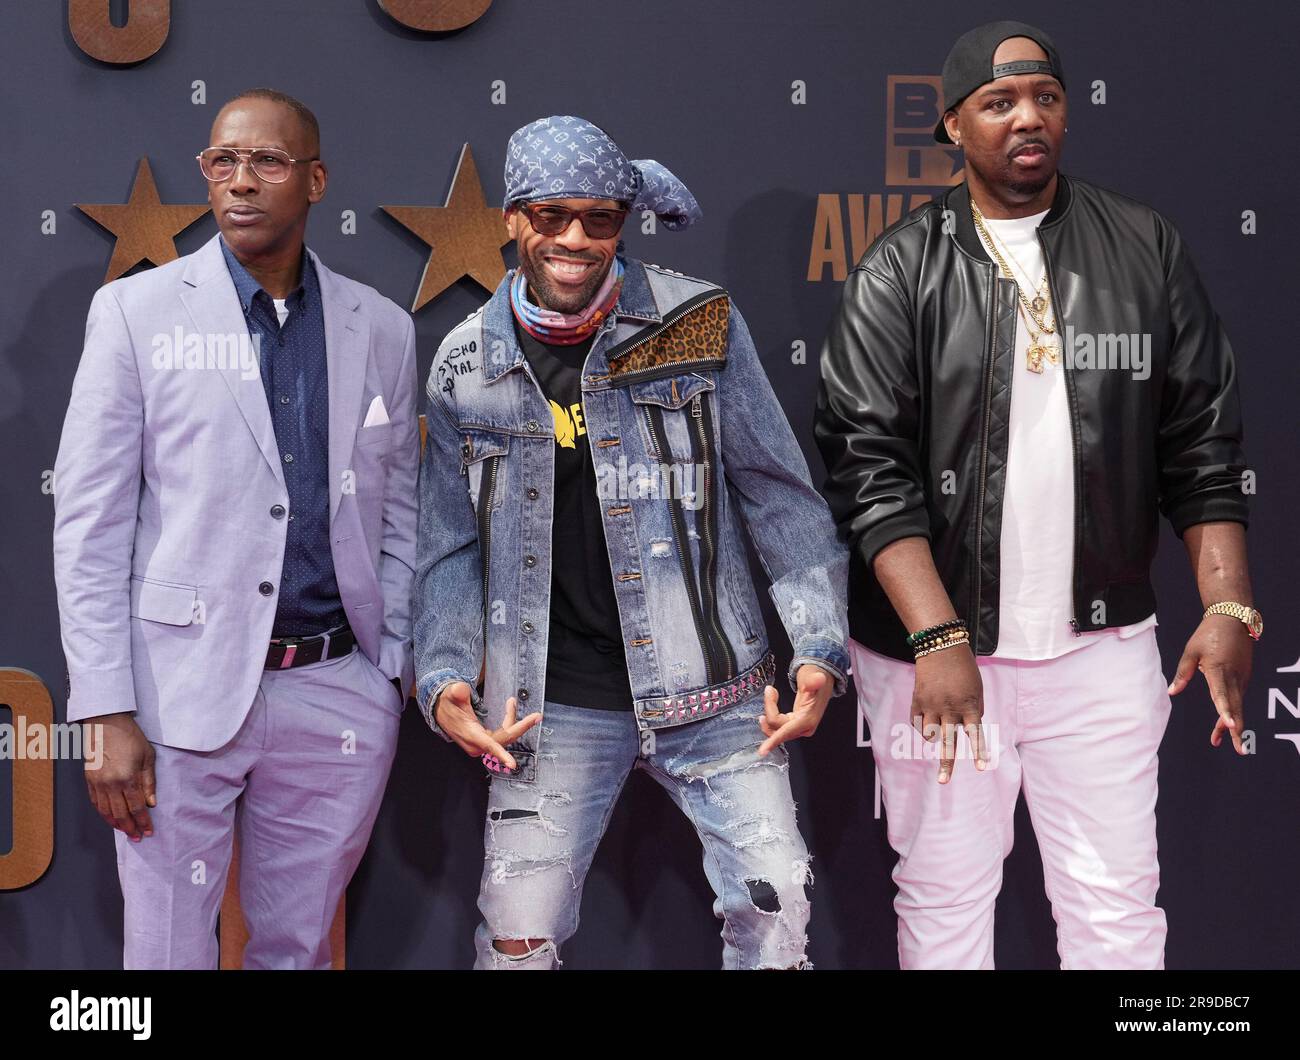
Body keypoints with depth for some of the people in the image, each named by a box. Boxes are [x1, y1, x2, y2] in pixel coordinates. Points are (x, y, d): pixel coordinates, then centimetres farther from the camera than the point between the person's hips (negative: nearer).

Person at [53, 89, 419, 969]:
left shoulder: (381, 329, 8)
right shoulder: (136, 310, 0)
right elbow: (90, 522, -3)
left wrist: (396, 676, 5)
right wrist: (107, 712, -9)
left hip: (336, 695, 2)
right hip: (184, 691, -2)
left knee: (297, 949, 13)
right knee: (167, 953, 6)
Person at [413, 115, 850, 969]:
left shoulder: (701, 324, -4)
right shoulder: (467, 368, 3)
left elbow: (779, 495, 0)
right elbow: (452, 549, 10)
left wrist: (821, 648, -7)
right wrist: (443, 678, -2)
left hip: (708, 686, -1)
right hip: (553, 705, 1)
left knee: (776, 907, -6)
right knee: (518, 937, 3)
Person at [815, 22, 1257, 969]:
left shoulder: (1147, 248, 5)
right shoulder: (901, 272, -3)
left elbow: (1203, 447, 6)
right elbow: (870, 467, -9)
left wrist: (1230, 608, -3)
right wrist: (939, 639, -17)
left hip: (1102, 645, 2)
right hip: (937, 646, -1)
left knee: (1118, 907, 5)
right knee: (944, 897, 8)